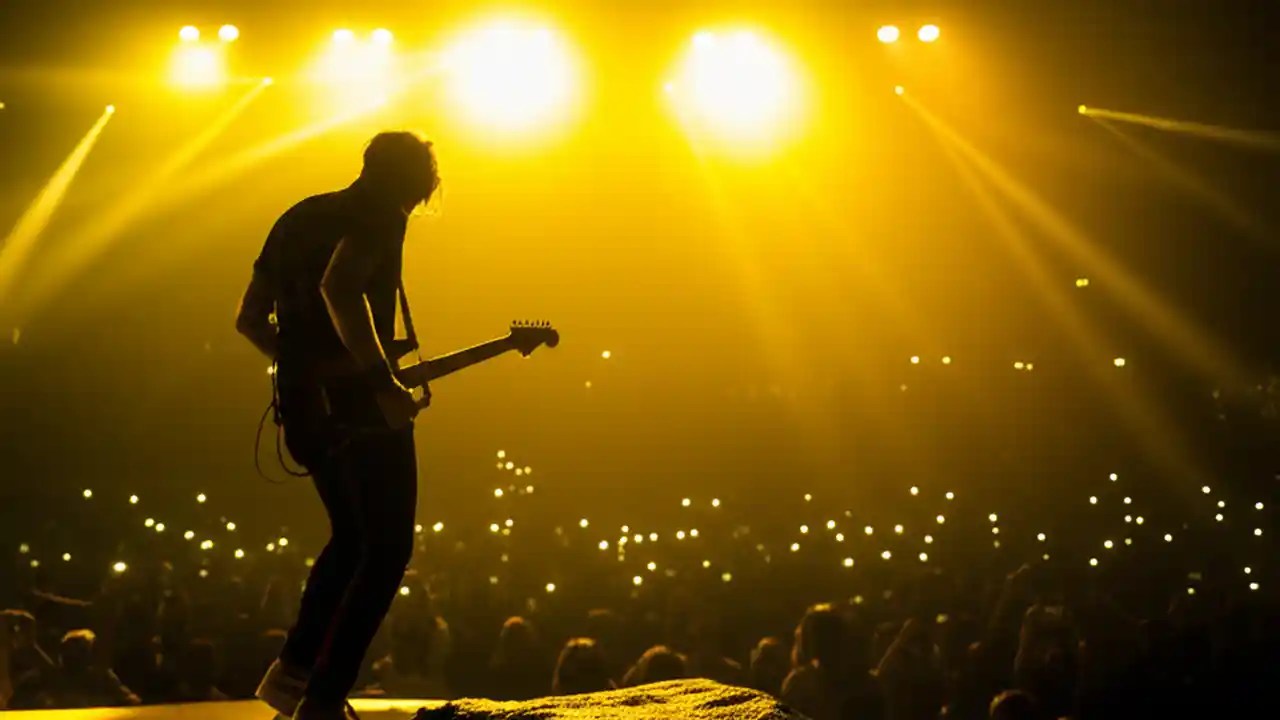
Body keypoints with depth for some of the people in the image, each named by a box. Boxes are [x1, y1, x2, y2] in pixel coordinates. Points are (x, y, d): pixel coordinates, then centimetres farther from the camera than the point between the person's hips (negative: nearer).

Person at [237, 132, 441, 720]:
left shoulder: (297, 218, 19)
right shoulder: (381, 215, -7)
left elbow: (249, 318, 21)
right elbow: (338, 287, -28)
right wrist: (385, 380, -25)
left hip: (301, 405, 8)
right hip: (357, 405, -8)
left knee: (352, 538, 24)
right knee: (386, 550, 0)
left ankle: (294, 668, 15)